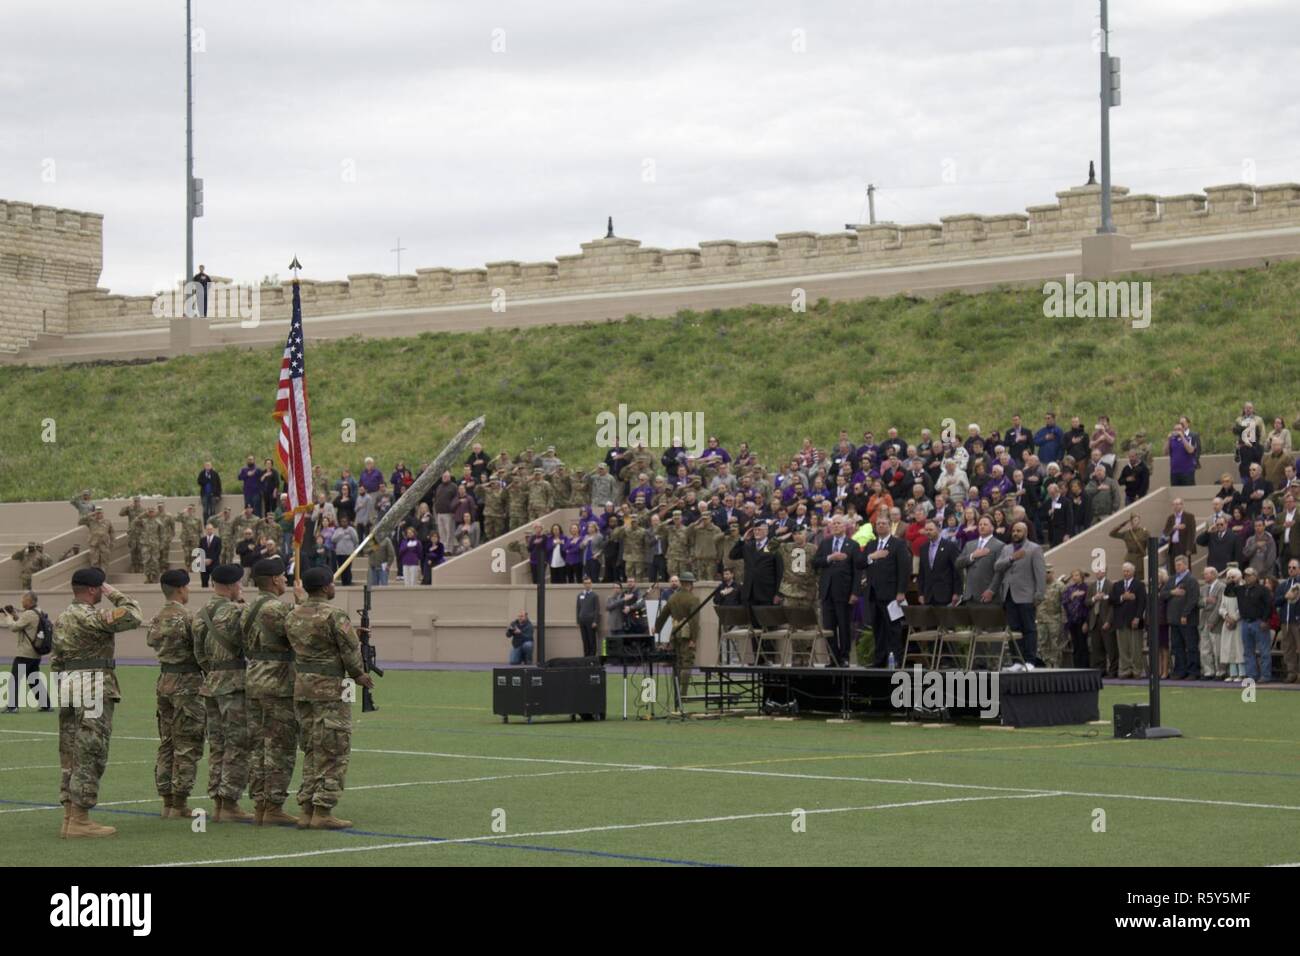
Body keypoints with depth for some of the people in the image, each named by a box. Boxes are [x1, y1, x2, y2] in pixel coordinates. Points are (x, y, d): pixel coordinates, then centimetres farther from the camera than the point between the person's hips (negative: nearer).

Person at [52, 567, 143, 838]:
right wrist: (115, 595, -2)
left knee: (70, 755, 10)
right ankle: (80, 821, -9)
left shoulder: (62, 618, 15)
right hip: (94, 691, -9)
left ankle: (69, 818, 12)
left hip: (67, 691, 9)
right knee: (90, 755, -7)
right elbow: (134, 617, -15)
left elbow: (55, 660, 18)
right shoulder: (91, 617, -14)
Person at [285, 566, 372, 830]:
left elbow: (298, 648, 12)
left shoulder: (291, 617, 9)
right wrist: (358, 675, 7)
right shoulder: (335, 615, -14)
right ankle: (323, 811, -5)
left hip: (301, 687, 7)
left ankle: (307, 809, 12)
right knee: (333, 753, -1)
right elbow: (350, 650, -13)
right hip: (330, 689, -7)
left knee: (311, 751, 14)